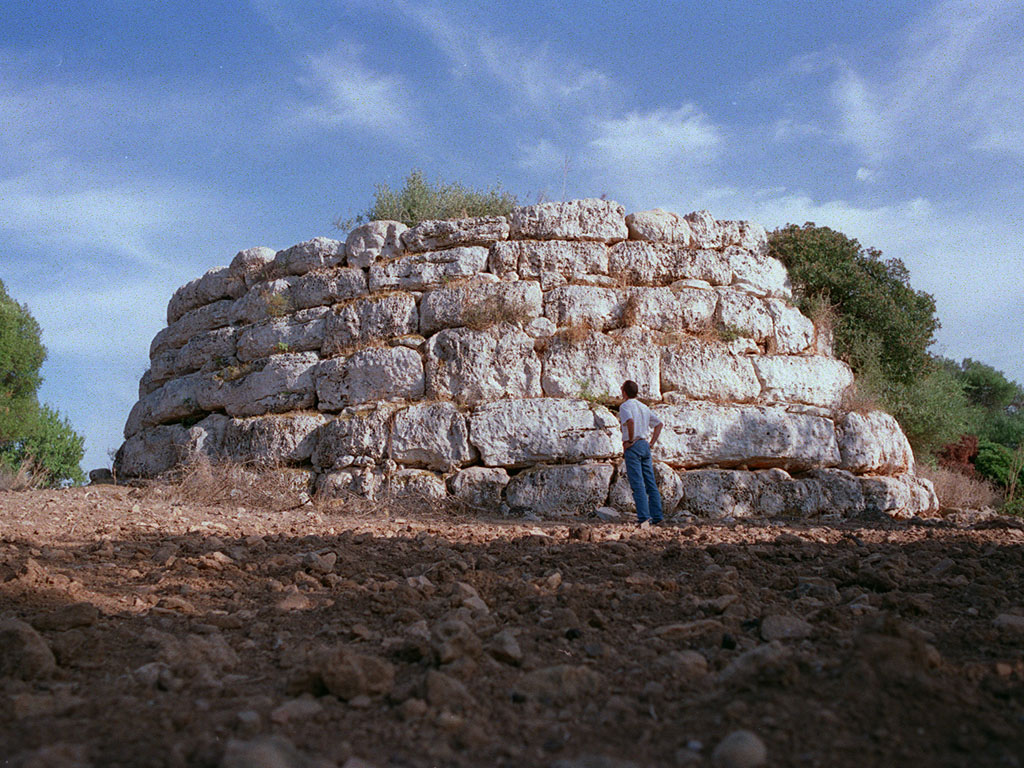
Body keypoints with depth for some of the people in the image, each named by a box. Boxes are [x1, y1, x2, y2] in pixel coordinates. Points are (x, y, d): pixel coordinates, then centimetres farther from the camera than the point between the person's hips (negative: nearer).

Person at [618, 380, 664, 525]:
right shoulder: (643, 407, 18)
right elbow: (658, 423, 22)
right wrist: (652, 442, 17)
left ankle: (644, 517, -14)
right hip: (645, 445, 7)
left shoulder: (625, 406, -6)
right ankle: (657, 517, 6)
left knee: (637, 484, -9)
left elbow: (630, 421, -26)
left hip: (633, 446, -7)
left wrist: (630, 440, -16)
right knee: (650, 483, 7)